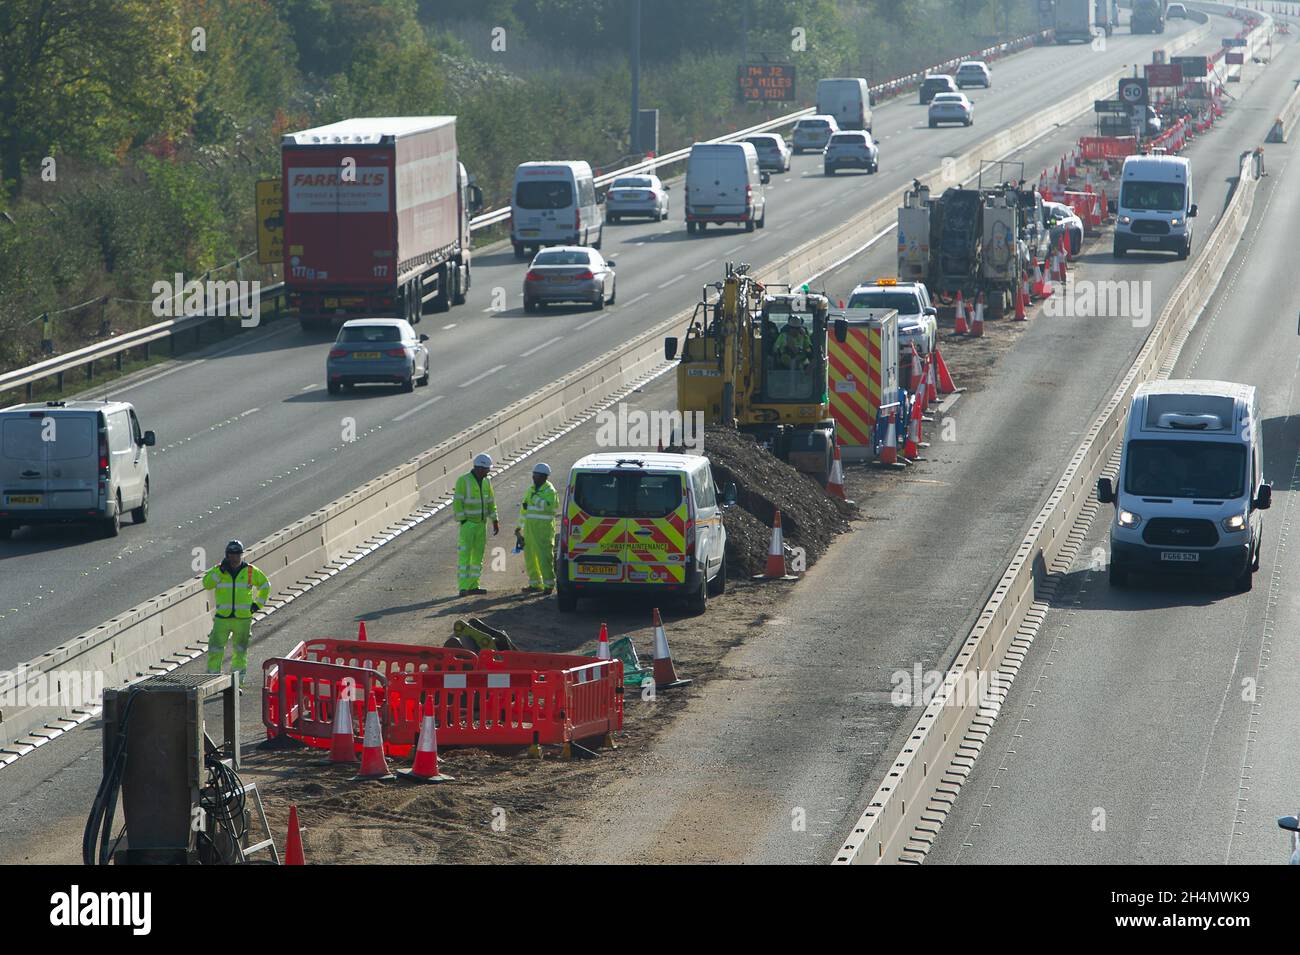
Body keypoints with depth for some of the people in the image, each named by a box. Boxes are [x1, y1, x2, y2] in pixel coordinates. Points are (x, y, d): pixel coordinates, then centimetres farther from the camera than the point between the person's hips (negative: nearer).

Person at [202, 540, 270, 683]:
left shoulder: (251, 572, 3)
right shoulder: (218, 570, 2)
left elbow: (265, 585, 16)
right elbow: (207, 584, -13)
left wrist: (258, 604, 6)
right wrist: (221, 571, -19)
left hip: (243, 617, 1)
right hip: (222, 617, -1)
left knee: (240, 650, 8)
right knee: (215, 649, -6)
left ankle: (237, 680, 16)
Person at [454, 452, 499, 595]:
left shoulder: (486, 482, 8)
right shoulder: (463, 481, -12)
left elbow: (491, 502, 14)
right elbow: (457, 502, -13)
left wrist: (495, 522, 10)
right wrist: (462, 521, -17)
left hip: (481, 524, 7)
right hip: (467, 524, -7)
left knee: (478, 555, 7)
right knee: (464, 555, -10)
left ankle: (473, 586, 12)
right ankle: (463, 587, -13)